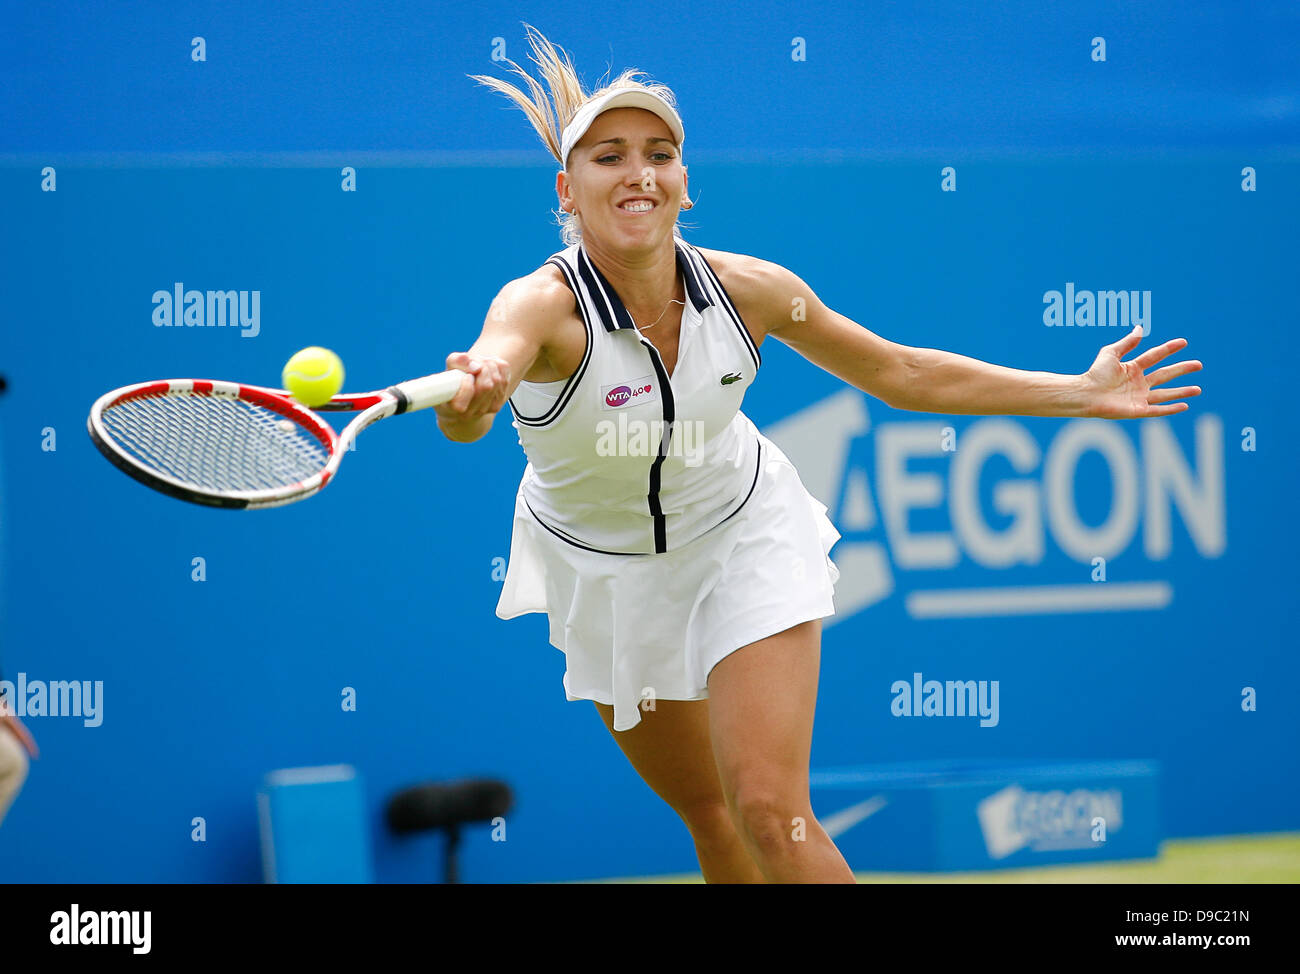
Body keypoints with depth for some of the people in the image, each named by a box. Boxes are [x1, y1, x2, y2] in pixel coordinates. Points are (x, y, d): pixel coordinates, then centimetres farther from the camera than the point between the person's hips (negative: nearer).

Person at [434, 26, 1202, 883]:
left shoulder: (749, 289, -20)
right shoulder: (545, 305, -31)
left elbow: (903, 374, -5)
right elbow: (493, 360, -56)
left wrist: (1083, 395, -6)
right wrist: (469, 399, -81)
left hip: (742, 534, 0)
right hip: (601, 570, 0)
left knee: (770, 811, -16)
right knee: (707, 809, 14)